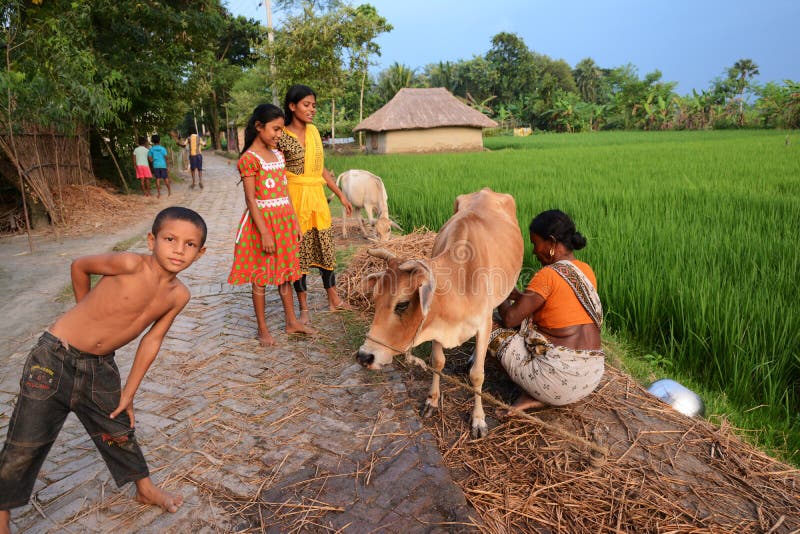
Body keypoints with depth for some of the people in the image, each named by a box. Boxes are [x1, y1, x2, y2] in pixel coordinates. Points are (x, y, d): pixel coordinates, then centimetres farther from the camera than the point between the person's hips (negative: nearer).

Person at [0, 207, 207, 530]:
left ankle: (146, 490, 41)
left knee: (119, 431, 20)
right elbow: (79, 266, -8)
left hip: (101, 368, 5)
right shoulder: (130, 265, -27)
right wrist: (89, 313, 6)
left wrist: (128, 392, 7)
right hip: (55, 359, -5)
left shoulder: (178, 295, -8)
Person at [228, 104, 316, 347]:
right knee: (260, 277, 4)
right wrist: (264, 233, -19)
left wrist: (294, 222, 13)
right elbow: (250, 199, -15)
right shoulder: (249, 159, -12)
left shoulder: (278, 154, 11)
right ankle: (262, 329, 15)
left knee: (284, 273, 14)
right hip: (262, 220, -7)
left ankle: (292, 322, 25)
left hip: (283, 221, 7)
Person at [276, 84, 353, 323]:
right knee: (299, 250, 3)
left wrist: (340, 194, 16)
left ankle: (333, 299, 26)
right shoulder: (281, 137, -9)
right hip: (295, 197, -6)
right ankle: (304, 308, 16)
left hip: (318, 196, 6)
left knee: (325, 247, 11)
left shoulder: (313, 131, 9)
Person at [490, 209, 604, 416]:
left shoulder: (547, 275, -15)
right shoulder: (587, 271, 8)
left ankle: (533, 396, 4)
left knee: (496, 335, 9)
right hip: (592, 377, 8)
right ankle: (536, 395, 11)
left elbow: (510, 319, -12)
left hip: (561, 380, -8)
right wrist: (519, 296, 20)